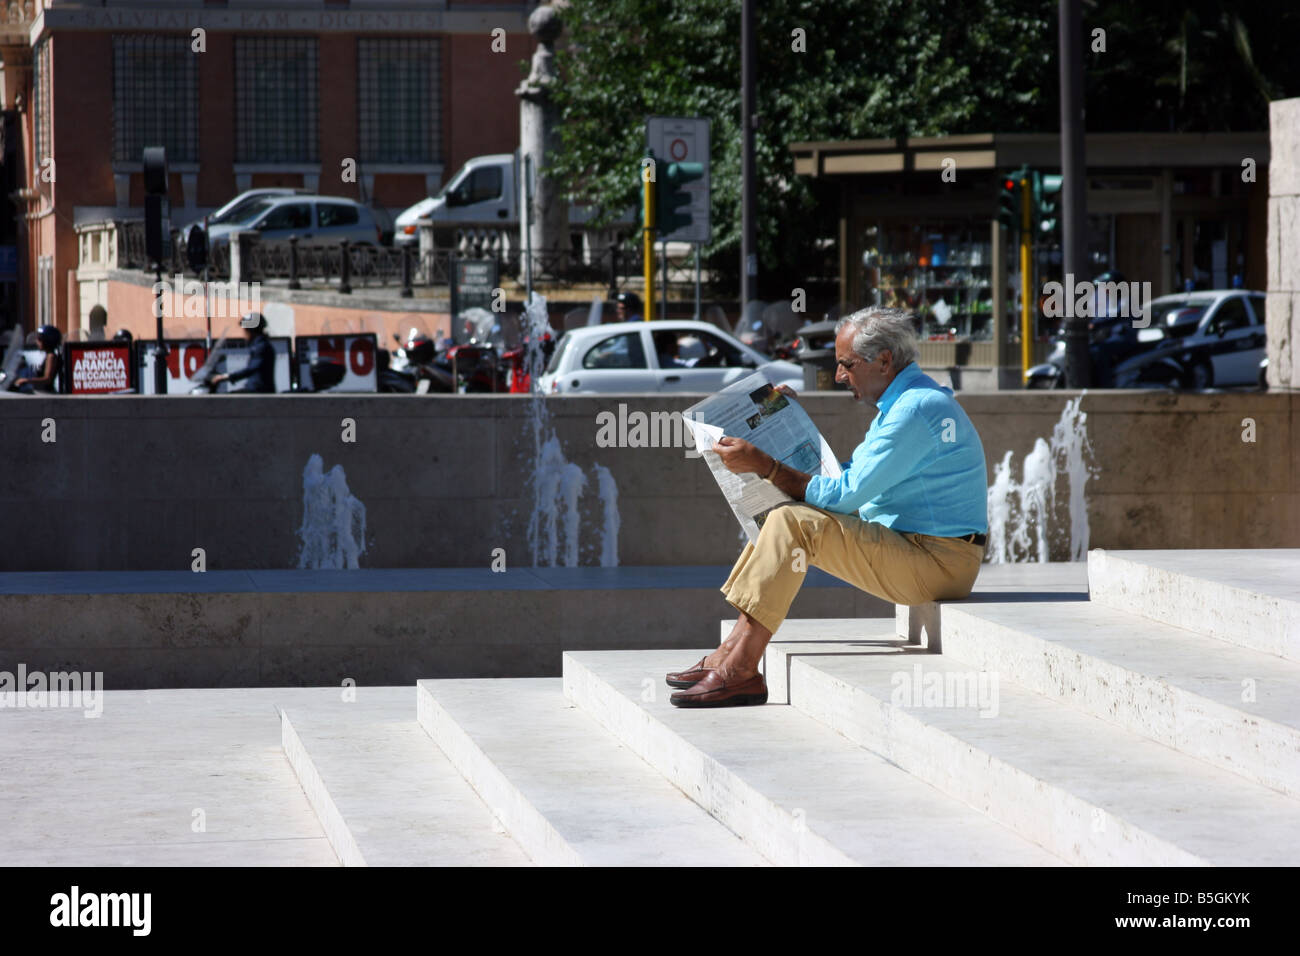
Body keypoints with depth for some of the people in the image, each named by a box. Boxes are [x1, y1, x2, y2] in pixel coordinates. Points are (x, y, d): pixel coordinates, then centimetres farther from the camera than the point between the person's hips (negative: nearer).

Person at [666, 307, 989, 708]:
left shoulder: (916, 410, -17)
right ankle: (733, 652, -1)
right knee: (781, 516, 9)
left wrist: (762, 464, -17)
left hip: (935, 564, -11)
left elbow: (845, 495, -20)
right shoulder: (904, 401, 16)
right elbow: (852, 484, 20)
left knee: (792, 524, -21)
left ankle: (739, 670, -21)